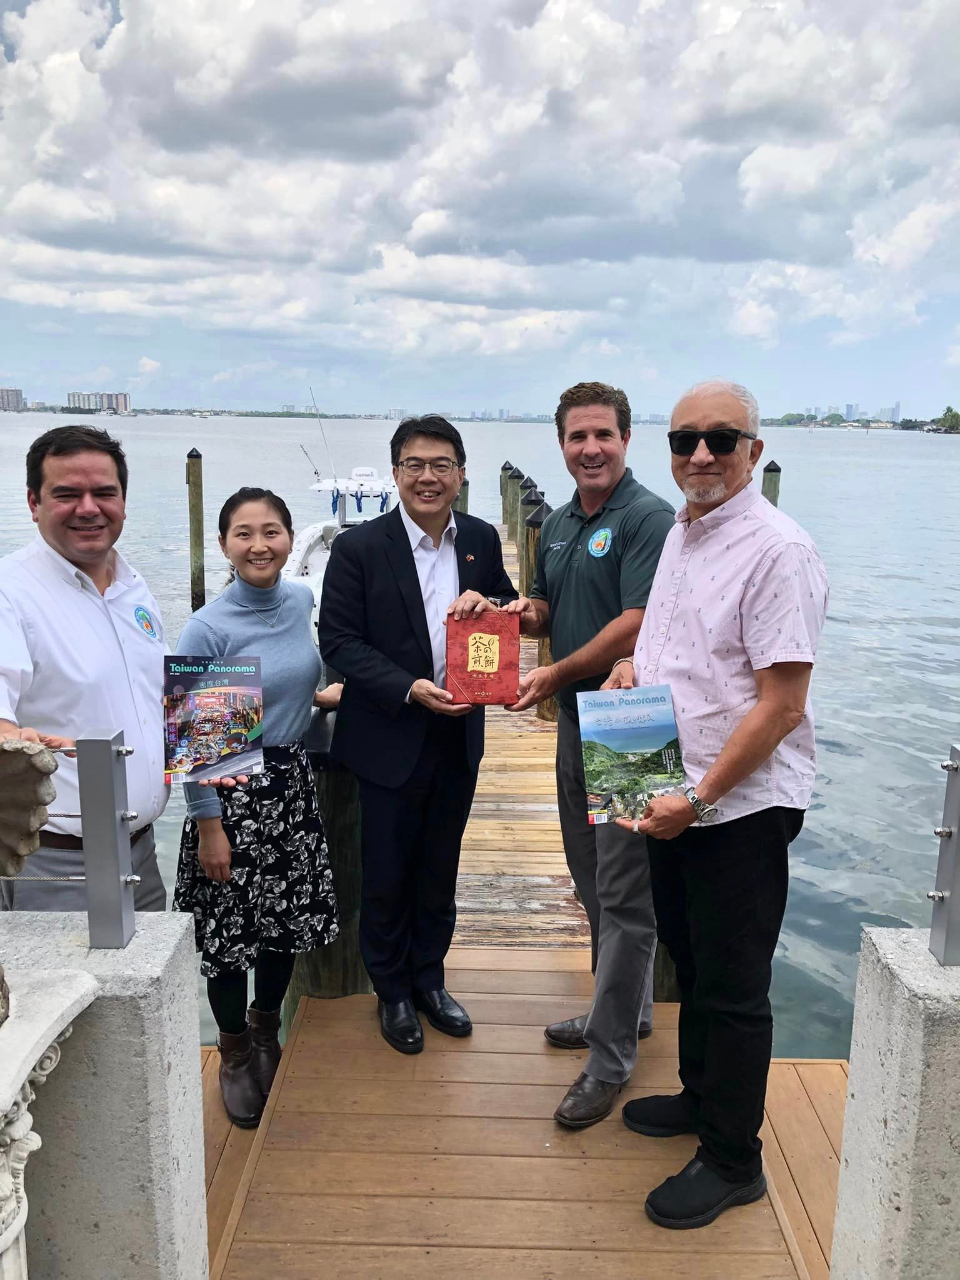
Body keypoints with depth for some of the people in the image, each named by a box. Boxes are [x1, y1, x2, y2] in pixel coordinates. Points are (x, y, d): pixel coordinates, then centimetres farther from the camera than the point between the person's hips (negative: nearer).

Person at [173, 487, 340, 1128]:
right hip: (232, 792, -5)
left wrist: (316, 695, 5)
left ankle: (266, 1032, 41)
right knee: (233, 929, 7)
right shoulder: (207, 628, -18)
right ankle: (235, 1054, 33)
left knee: (293, 916, 15)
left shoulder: (301, 600, -1)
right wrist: (209, 827, -13)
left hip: (293, 783, 6)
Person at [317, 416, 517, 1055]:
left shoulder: (481, 539, 2)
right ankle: (393, 992, 31)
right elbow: (338, 641, -11)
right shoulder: (359, 547, -11)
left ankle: (429, 978, 38)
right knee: (386, 875, 11)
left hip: (460, 734, 4)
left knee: (440, 868, 18)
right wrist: (410, 689, -22)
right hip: (390, 737, -4)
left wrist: (489, 605, -13)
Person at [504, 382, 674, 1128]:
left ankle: (611, 1059, 9)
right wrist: (526, 613, -1)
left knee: (623, 895, -1)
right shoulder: (559, 526, 13)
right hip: (577, 720, 9)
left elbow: (638, 623, -20)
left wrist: (557, 674, -17)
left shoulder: (649, 519, -13)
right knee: (595, 884, 19)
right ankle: (629, 1011, 36)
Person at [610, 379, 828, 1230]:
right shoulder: (680, 535, 8)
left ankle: (733, 1161, 25)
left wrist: (698, 797, -20)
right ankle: (700, 1097, 43)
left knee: (732, 989, 6)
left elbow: (781, 706, -21)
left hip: (741, 807, -8)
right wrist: (631, 665, 2)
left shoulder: (778, 551, -19)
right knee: (692, 964, 22)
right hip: (672, 796, 8)